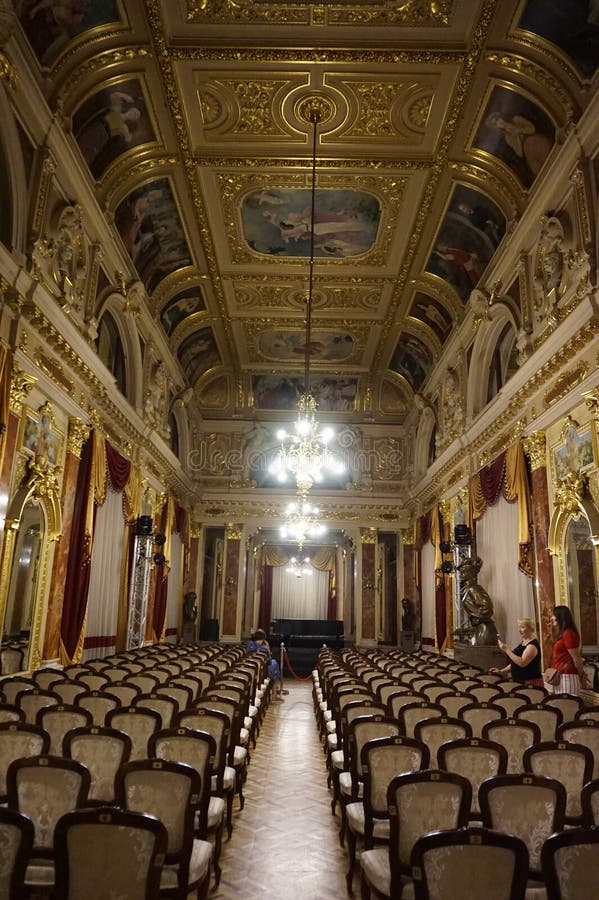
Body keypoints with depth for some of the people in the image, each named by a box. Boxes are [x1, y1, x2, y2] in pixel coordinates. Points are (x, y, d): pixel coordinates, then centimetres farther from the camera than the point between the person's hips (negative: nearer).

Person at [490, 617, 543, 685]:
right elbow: (515, 662, 20)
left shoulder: (532, 645, -15)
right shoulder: (523, 642, 14)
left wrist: (507, 650, -24)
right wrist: (501, 671, 9)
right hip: (519, 681, 8)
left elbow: (522, 663, -26)